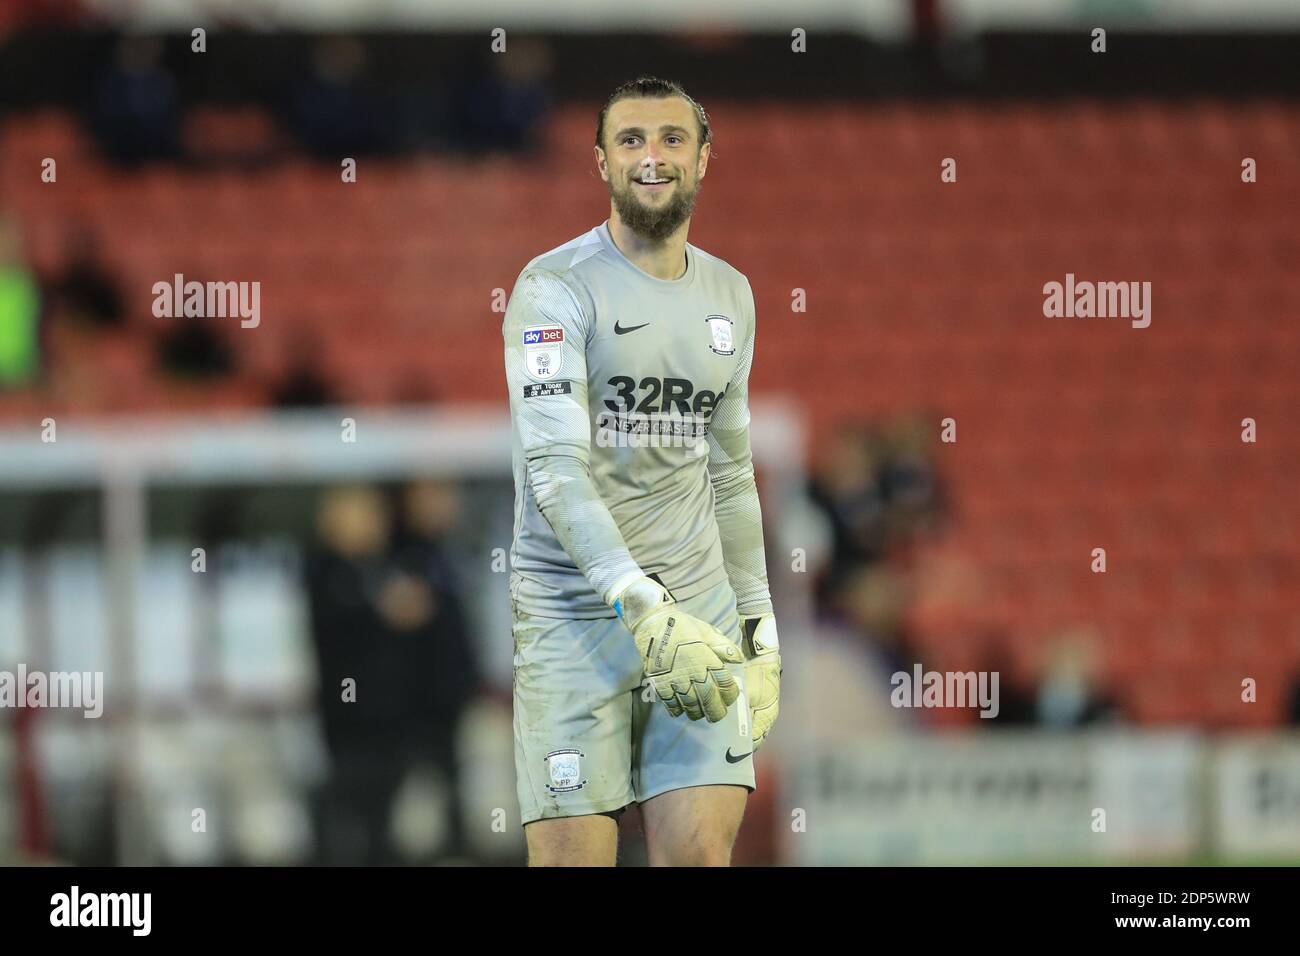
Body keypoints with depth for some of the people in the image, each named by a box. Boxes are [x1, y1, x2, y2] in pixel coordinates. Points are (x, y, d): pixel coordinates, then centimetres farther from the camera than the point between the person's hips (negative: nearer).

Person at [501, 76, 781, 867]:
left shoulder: (730, 296, 14)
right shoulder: (556, 288, -7)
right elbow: (554, 469, -17)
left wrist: (759, 631, 18)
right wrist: (645, 610, -27)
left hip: (699, 608, 5)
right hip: (576, 615, -5)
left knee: (703, 852, -6)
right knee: (574, 856, -9)